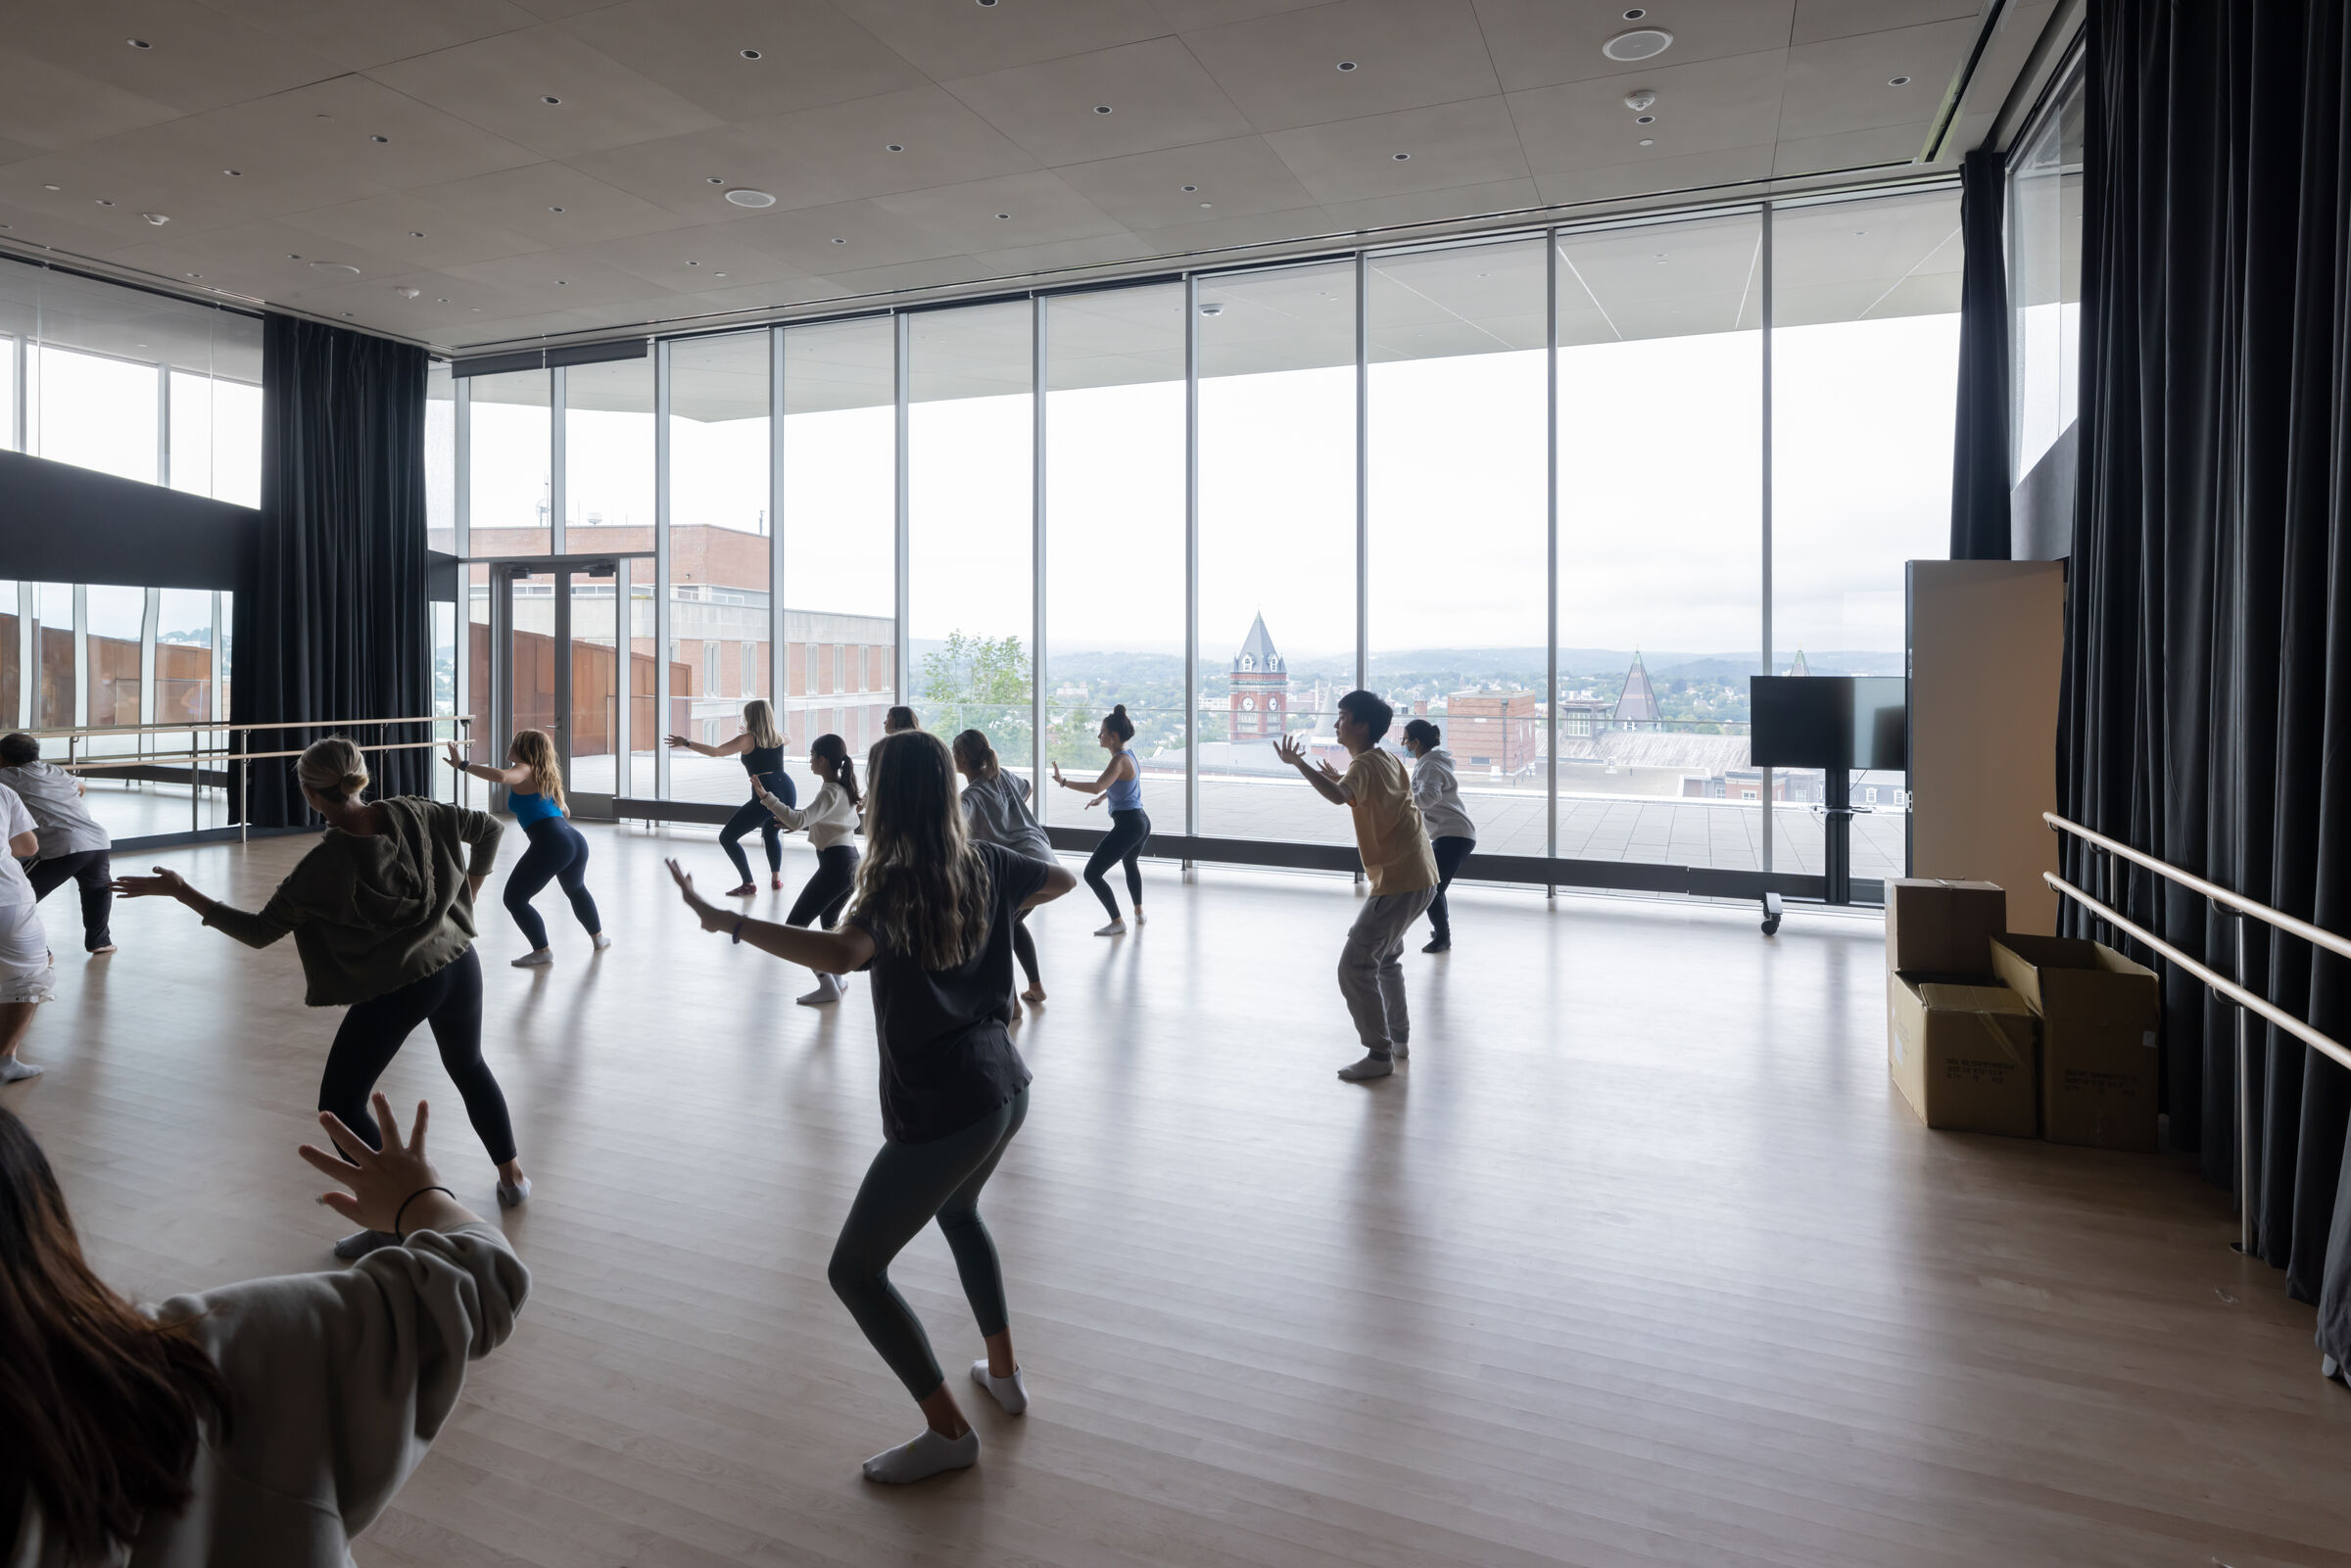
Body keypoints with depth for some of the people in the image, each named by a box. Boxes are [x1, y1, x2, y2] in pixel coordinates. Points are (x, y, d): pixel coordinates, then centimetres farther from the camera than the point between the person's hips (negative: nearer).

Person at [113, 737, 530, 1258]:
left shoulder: (324, 866, -17)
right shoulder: (412, 814, -7)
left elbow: (258, 931, -9)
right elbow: (488, 828, 4)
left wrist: (179, 891, -3)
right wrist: (468, 892, 14)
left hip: (393, 990, -5)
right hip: (458, 964, 6)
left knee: (340, 1104, 10)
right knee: (469, 1067, 27)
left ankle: (391, 1224, 8)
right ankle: (513, 1176, 36)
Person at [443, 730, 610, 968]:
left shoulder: (524, 770, -2)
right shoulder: (547, 775, 23)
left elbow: (500, 776, -26)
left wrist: (463, 764, -20)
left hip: (550, 844, -9)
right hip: (576, 840, 9)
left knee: (514, 898, 1)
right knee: (576, 889, 35)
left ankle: (542, 951, 0)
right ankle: (598, 937, 48)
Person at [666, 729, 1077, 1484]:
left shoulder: (898, 883, -17)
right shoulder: (982, 864, 3)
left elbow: (842, 952, -38)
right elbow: (1063, 879, 21)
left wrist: (727, 922, -35)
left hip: (942, 1111, -8)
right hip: (1005, 1087, 8)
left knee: (855, 1270, 7)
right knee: (958, 1211, 35)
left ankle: (948, 1431, 11)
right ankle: (1004, 1372, 41)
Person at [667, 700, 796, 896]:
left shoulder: (748, 739, 0)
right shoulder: (779, 737, 16)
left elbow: (715, 751, -9)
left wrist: (686, 743, -1)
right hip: (788, 790, 7)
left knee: (727, 838, 2)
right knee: (770, 833, 35)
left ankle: (748, 884, -5)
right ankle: (776, 878, 28)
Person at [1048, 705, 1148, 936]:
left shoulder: (1120, 760, -16)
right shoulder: (1128, 755, 13)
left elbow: (1097, 787, -31)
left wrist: (1063, 782, -27)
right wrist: (1100, 798, 37)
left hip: (1127, 825, -11)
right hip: (1142, 822, 11)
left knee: (1092, 873, -9)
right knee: (1130, 862, 37)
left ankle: (1117, 922, -9)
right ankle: (1139, 912, 50)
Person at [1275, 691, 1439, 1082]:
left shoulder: (1365, 765, -17)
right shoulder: (1387, 760, 13)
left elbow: (1340, 797, -40)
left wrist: (1298, 763, -36)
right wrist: (1339, 776, 26)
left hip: (1400, 881, -10)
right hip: (1417, 876, 10)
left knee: (1355, 966, -9)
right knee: (1385, 956, 26)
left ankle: (1379, 1054, -3)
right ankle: (1399, 1038, 35)